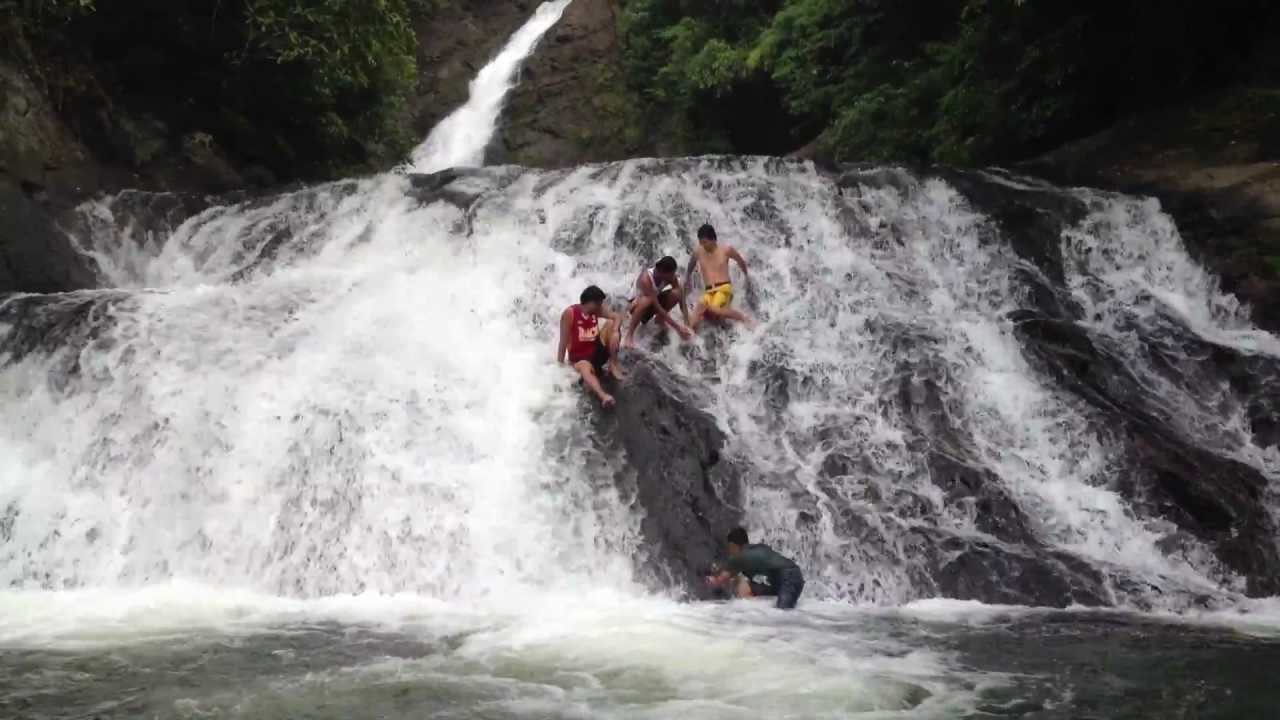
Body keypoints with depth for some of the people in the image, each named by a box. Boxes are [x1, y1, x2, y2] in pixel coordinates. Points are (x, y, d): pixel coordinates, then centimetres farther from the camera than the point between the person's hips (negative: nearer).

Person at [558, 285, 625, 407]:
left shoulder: (597, 309, 0)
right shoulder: (569, 313, -16)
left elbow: (617, 318, -3)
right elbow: (564, 343, -15)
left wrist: (615, 332, -25)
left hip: (597, 352, 6)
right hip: (580, 358, -6)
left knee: (611, 324, -11)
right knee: (584, 368, -41)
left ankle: (613, 366, -9)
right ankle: (603, 396, -70)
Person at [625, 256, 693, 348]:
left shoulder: (670, 276, -18)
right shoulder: (646, 279, -36)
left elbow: (681, 299, -15)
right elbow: (657, 307, -37)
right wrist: (677, 327, -37)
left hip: (655, 302, 6)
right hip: (638, 305, -6)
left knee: (676, 293, -20)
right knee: (646, 300, -41)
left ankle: (660, 318, 6)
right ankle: (630, 335, -27)